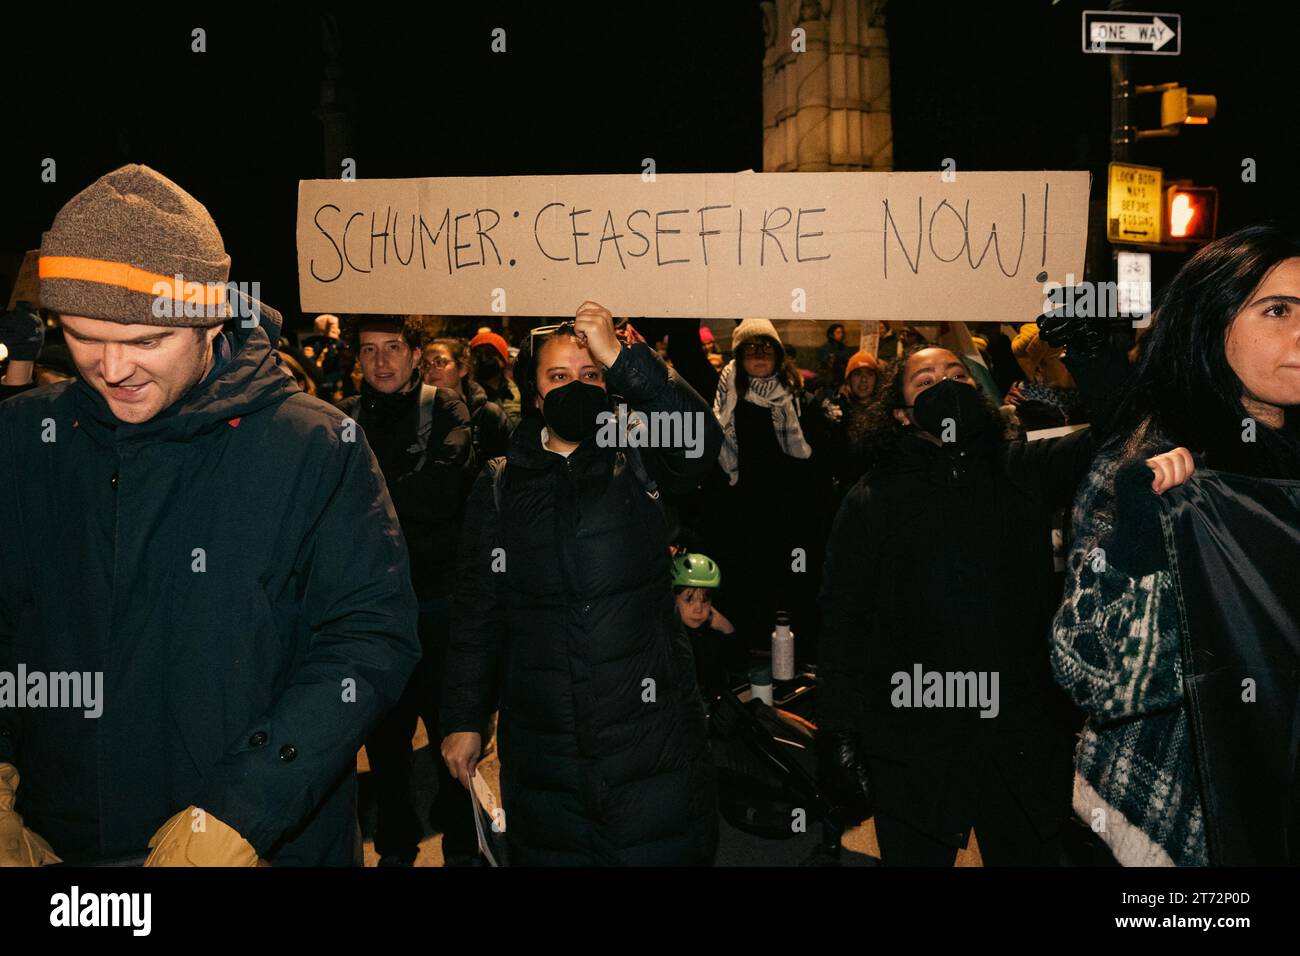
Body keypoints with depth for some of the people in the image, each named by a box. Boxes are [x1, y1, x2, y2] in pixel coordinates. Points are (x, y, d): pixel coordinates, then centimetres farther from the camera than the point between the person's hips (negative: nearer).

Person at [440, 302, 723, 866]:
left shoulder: (640, 465, 2)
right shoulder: (500, 486, 6)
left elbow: (702, 440, -20)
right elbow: (477, 611, 7)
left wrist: (621, 358, -24)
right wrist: (462, 720, 6)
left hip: (650, 734, -1)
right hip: (541, 747, 2)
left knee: (664, 852, 5)